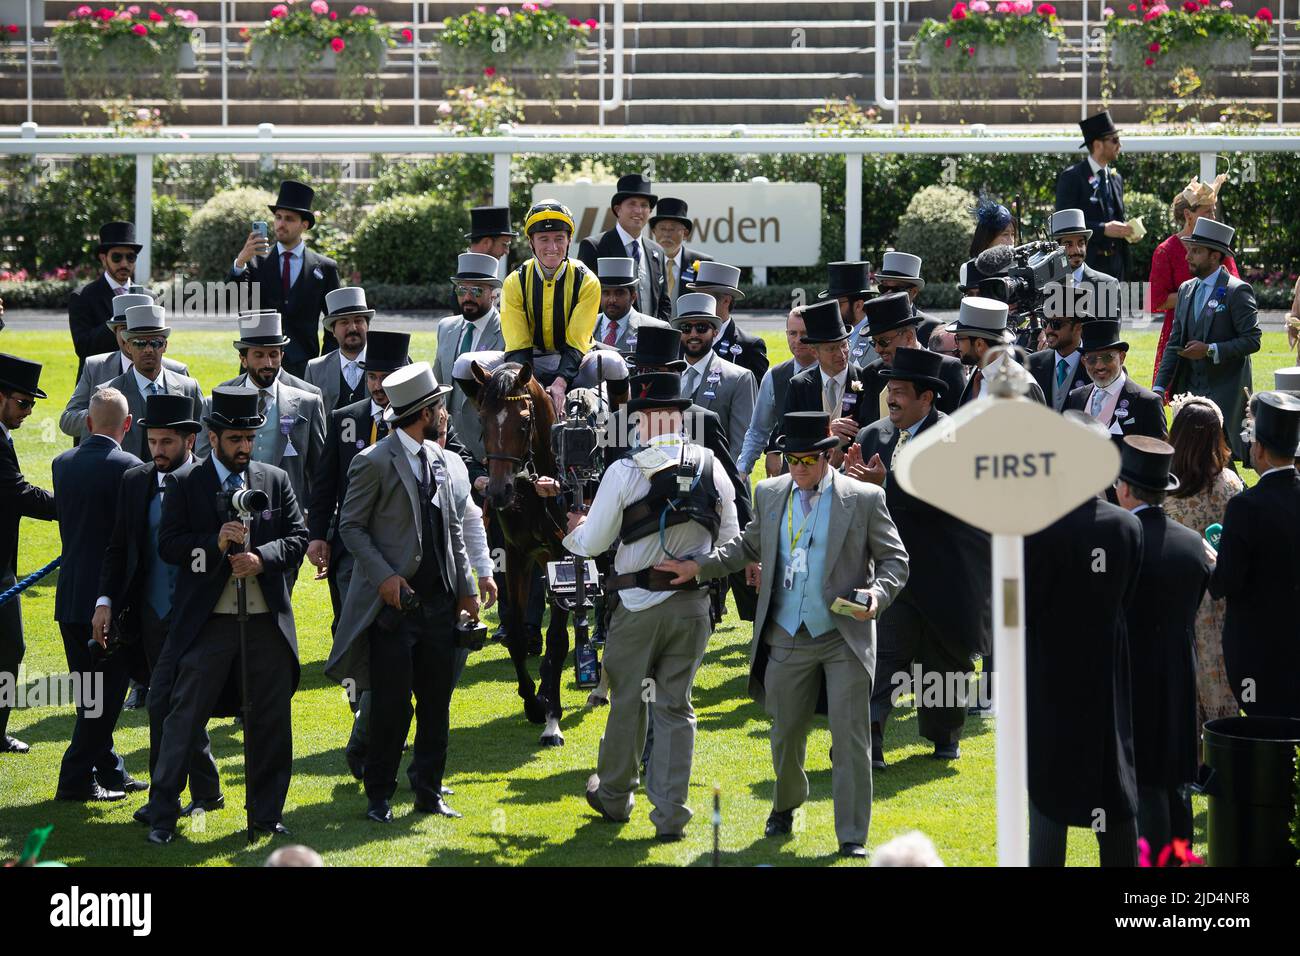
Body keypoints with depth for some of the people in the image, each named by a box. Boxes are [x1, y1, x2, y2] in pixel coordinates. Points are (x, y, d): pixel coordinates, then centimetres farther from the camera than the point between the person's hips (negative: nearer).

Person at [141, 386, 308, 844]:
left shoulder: (276, 480, 9)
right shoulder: (184, 484, 0)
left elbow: (298, 537, 6)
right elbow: (168, 545, -5)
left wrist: (261, 557, -13)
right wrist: (215, 543, -20)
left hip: (267, 621, 3)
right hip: (208, 621, -3)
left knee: (270, 720, 8)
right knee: (185, 716, -3)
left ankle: (266, 813, 20)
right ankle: (162, 814, 3)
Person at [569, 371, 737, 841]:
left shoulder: (625, 471, -11)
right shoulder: (710, 466, -1)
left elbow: (592, 542, -5)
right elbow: (731, 541, 5)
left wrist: (573, 530, 16)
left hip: (638, 606, -2)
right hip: (693, 605, 3)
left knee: (628, 703, 13)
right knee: (676, 707, 7)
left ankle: (613, 797, 28)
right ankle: (670, 815, 5)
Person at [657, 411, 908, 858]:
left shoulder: (864, 498, -4)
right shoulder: (770, 494, 6)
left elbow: (894, 558, 0)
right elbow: (750, 545, 20)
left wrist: (878, 594, -18)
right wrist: (699, 566, 10)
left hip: (846, 638, -3)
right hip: (787, 639, 3)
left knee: (850, 740, -4)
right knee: (785, 734, 13)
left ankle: (852, 837, 4)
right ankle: (785, 804, 41)